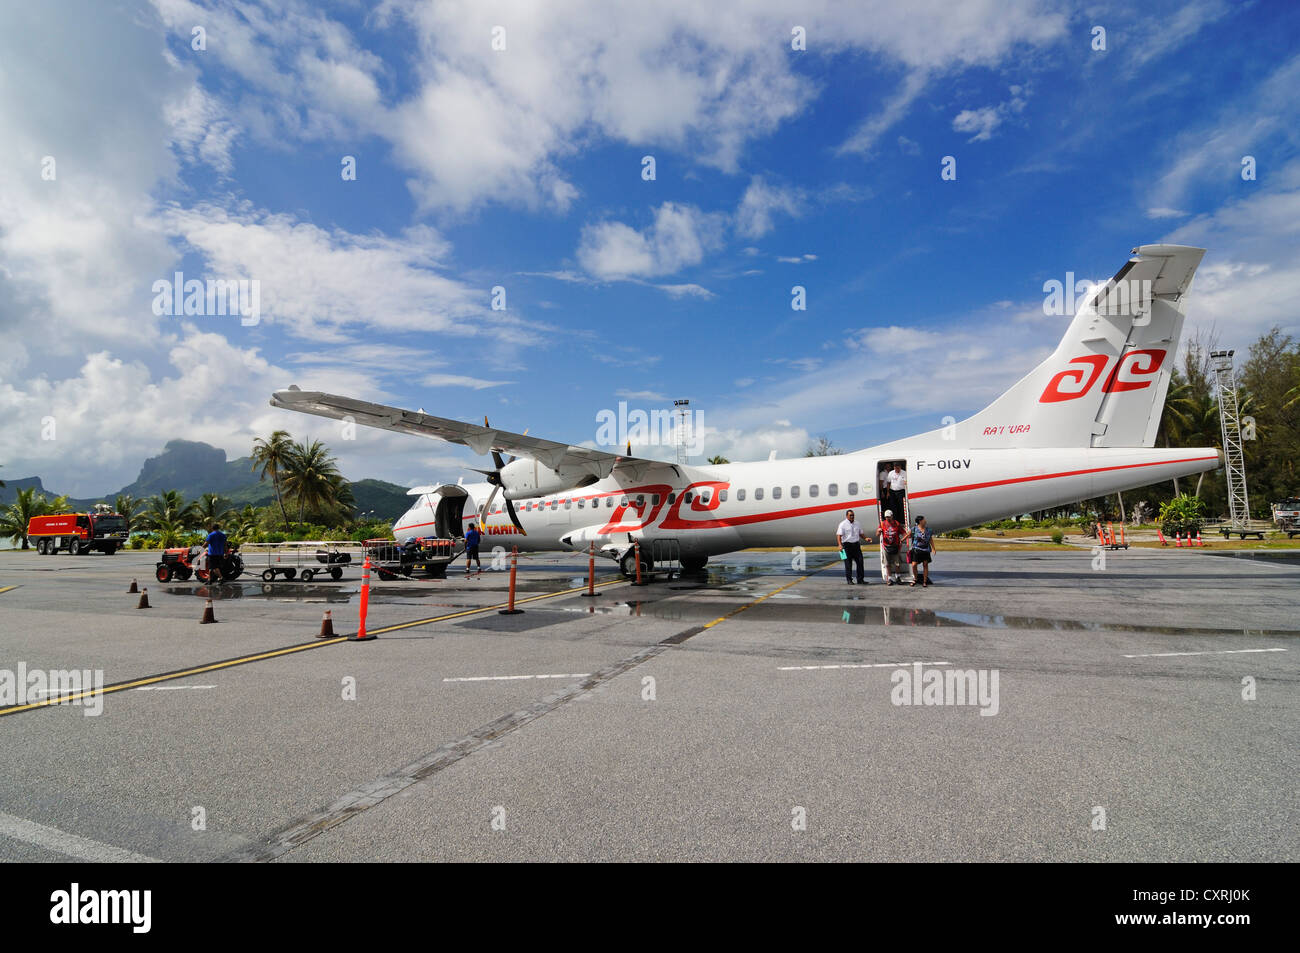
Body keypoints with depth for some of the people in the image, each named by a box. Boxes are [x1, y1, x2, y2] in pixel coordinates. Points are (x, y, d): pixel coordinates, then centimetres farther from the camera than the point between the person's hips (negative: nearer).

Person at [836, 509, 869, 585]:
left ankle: (860, 579, 6)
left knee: (860, 561, 0)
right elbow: (839, 535, -11)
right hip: (847, 545, -4)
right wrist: (840, 545, -25)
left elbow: (860, 533, 21)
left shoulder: (857, 523, 12)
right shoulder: (843, 524, -4)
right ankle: (849, 580, 11)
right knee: (848, 563, 1)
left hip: (856, 545, 4)